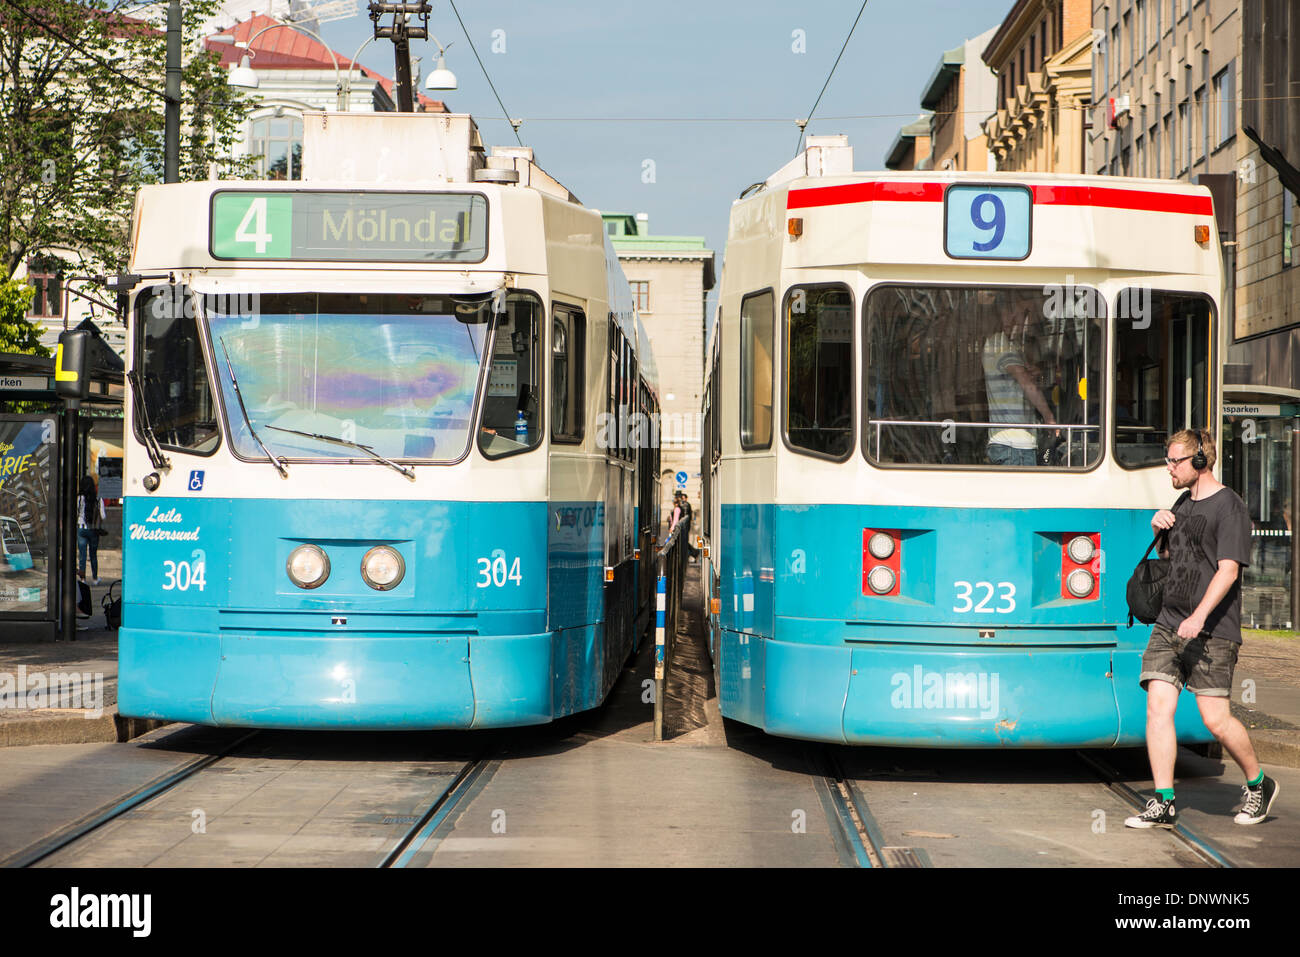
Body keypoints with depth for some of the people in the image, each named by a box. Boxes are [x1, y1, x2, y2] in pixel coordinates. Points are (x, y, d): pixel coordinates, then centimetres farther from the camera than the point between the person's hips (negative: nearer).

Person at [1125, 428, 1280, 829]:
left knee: (1216, 718, -7)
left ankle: (1258, 784, 17)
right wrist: (1159, 528, 10)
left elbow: (1228, 570, -17)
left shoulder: (1229, 506, -8)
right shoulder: (1183, 504, 17)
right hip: (1169, 625, 7)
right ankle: (1163, 803, -5)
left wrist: (1199, 618, -28)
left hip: (1213, 631, -7)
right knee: (1158, 707, -6)